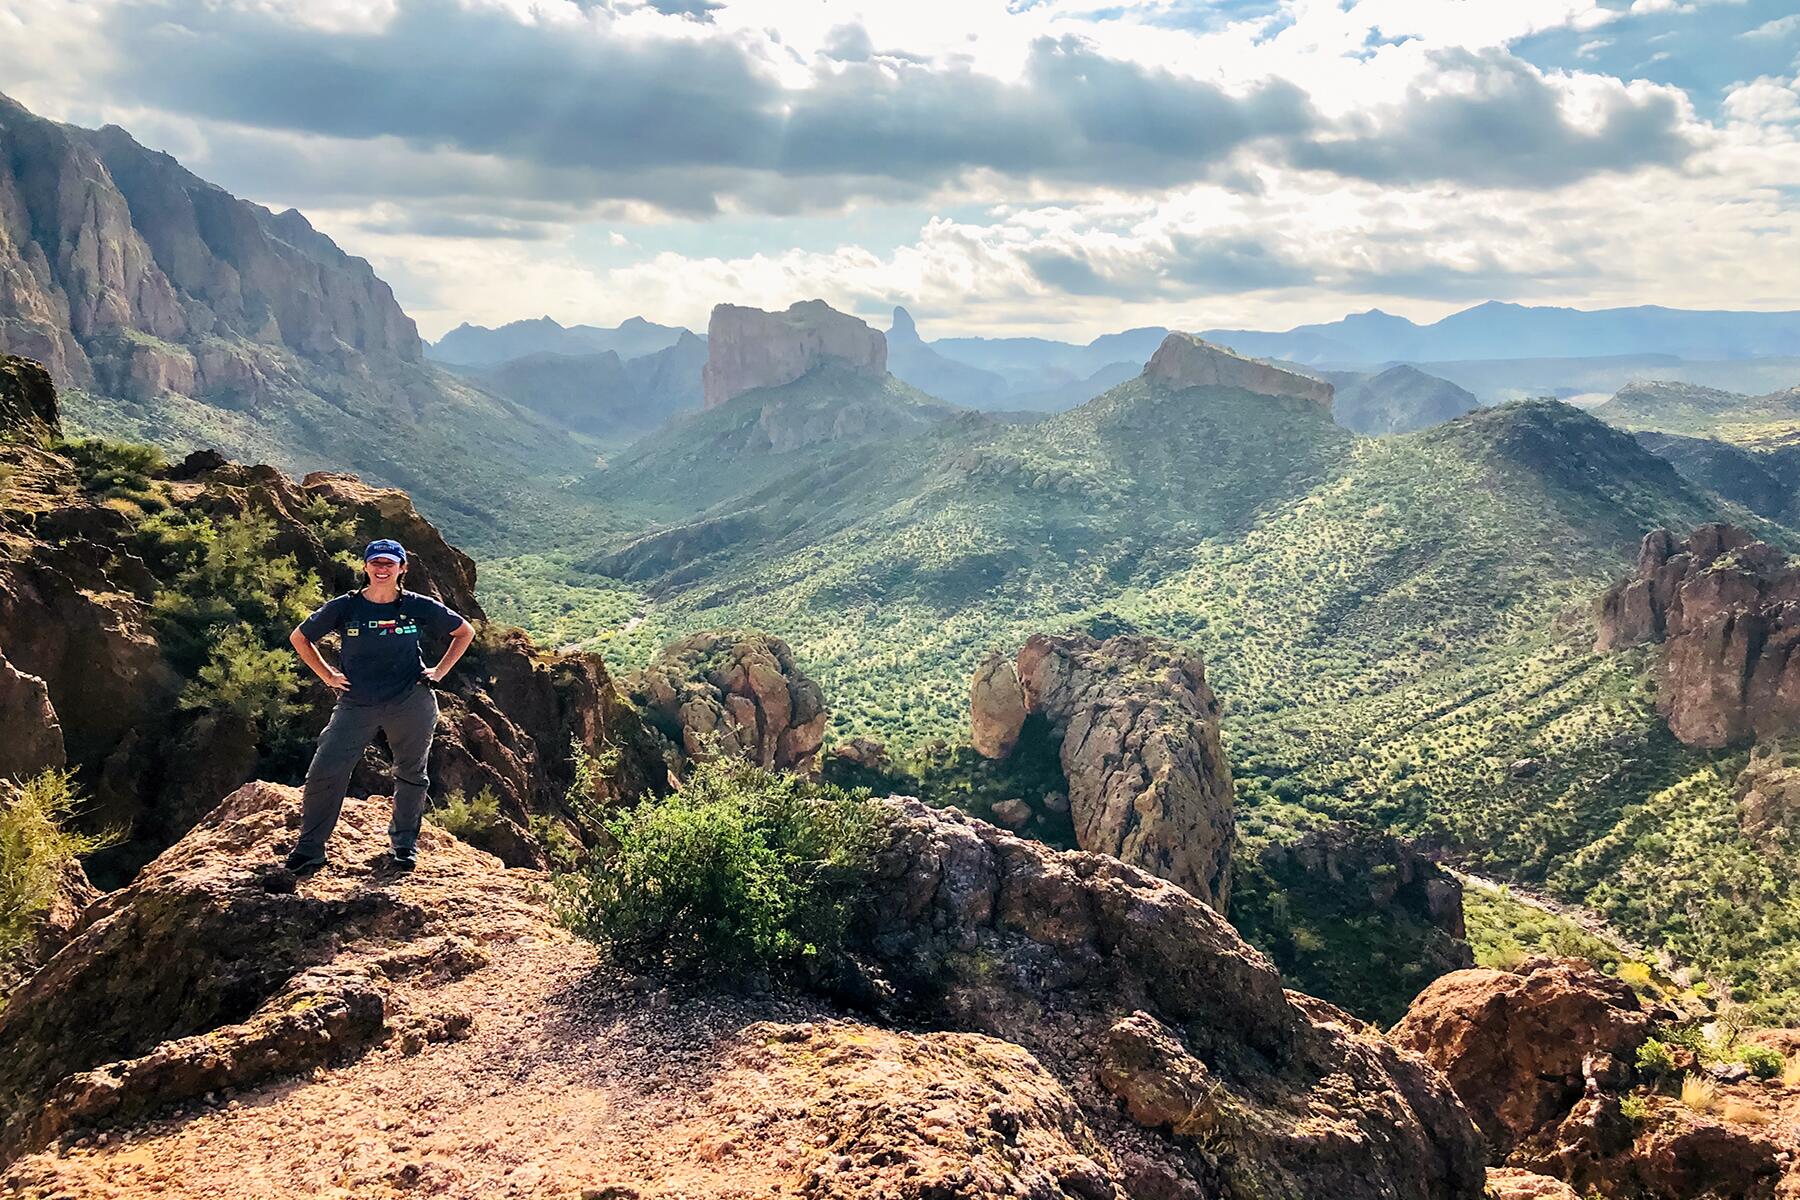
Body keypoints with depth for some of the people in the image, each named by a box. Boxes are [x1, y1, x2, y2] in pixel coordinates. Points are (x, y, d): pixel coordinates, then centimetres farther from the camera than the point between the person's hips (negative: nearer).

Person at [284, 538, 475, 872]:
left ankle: (405, 844, 27)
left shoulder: (419, 607, -3)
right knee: (324, 772, -6)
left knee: (411, 774, 10)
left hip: (411, 703, 0)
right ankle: (310, 847, 8)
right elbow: (299, 637, 11)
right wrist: (327, 675, 5)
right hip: (356, 703, 0)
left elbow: (465, 632, 10)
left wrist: (439, 671, 3)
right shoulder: (345, 607, -2)